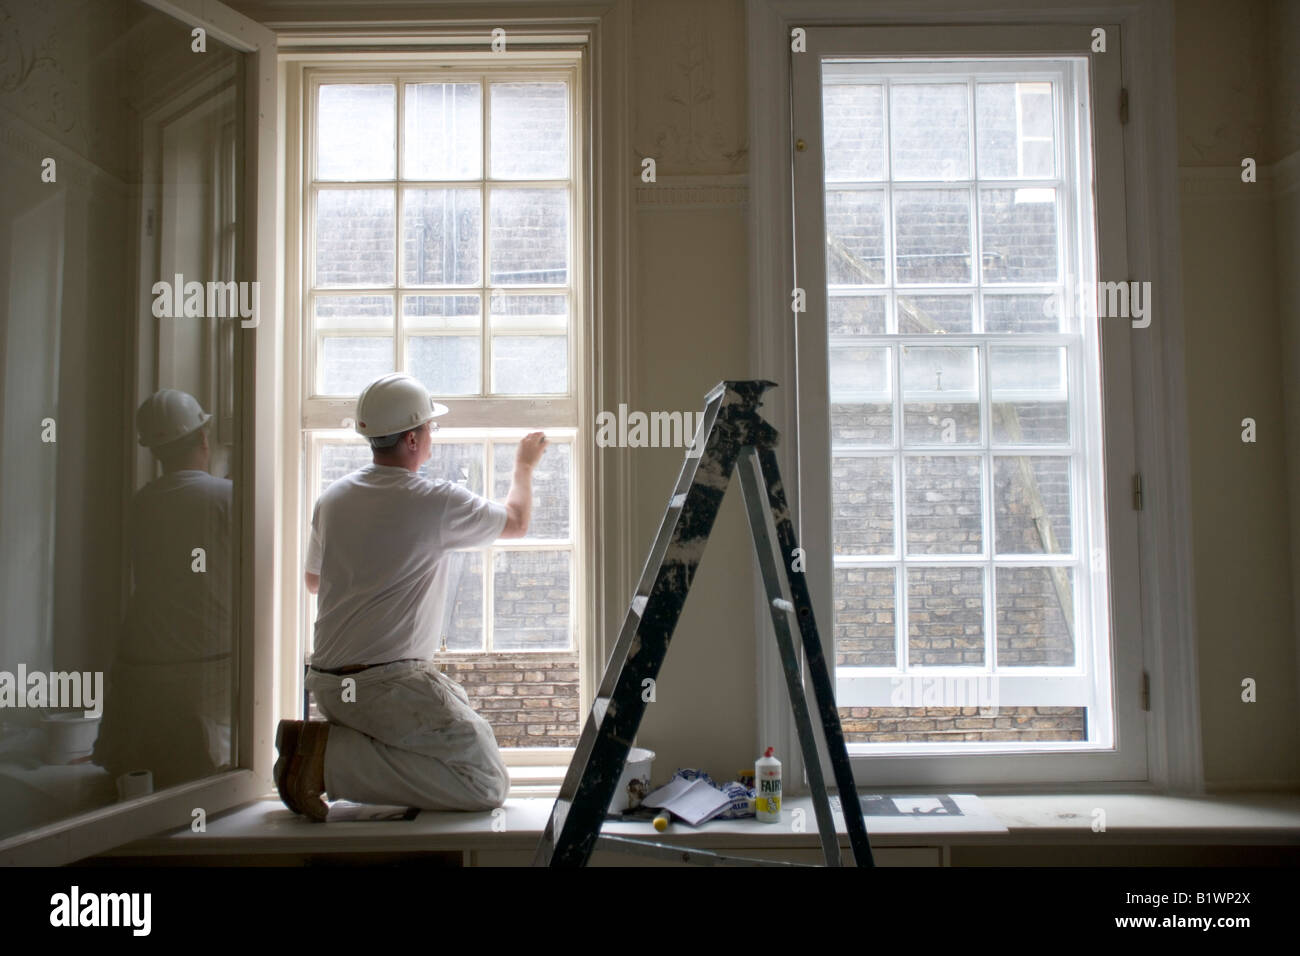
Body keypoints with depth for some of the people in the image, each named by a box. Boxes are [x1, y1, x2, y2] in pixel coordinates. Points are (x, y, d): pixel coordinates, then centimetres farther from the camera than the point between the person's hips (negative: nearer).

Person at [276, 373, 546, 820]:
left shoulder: (333, 498, 11)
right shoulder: (437, 502, -9)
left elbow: (313, 580, 26)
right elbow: (516, 522, 10)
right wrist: (524, 466, 30)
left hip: (327, 681, 8)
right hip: (390, 683, -8)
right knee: (488, 784, -5)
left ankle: (325, 738, 5)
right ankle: (332, 757, -13)